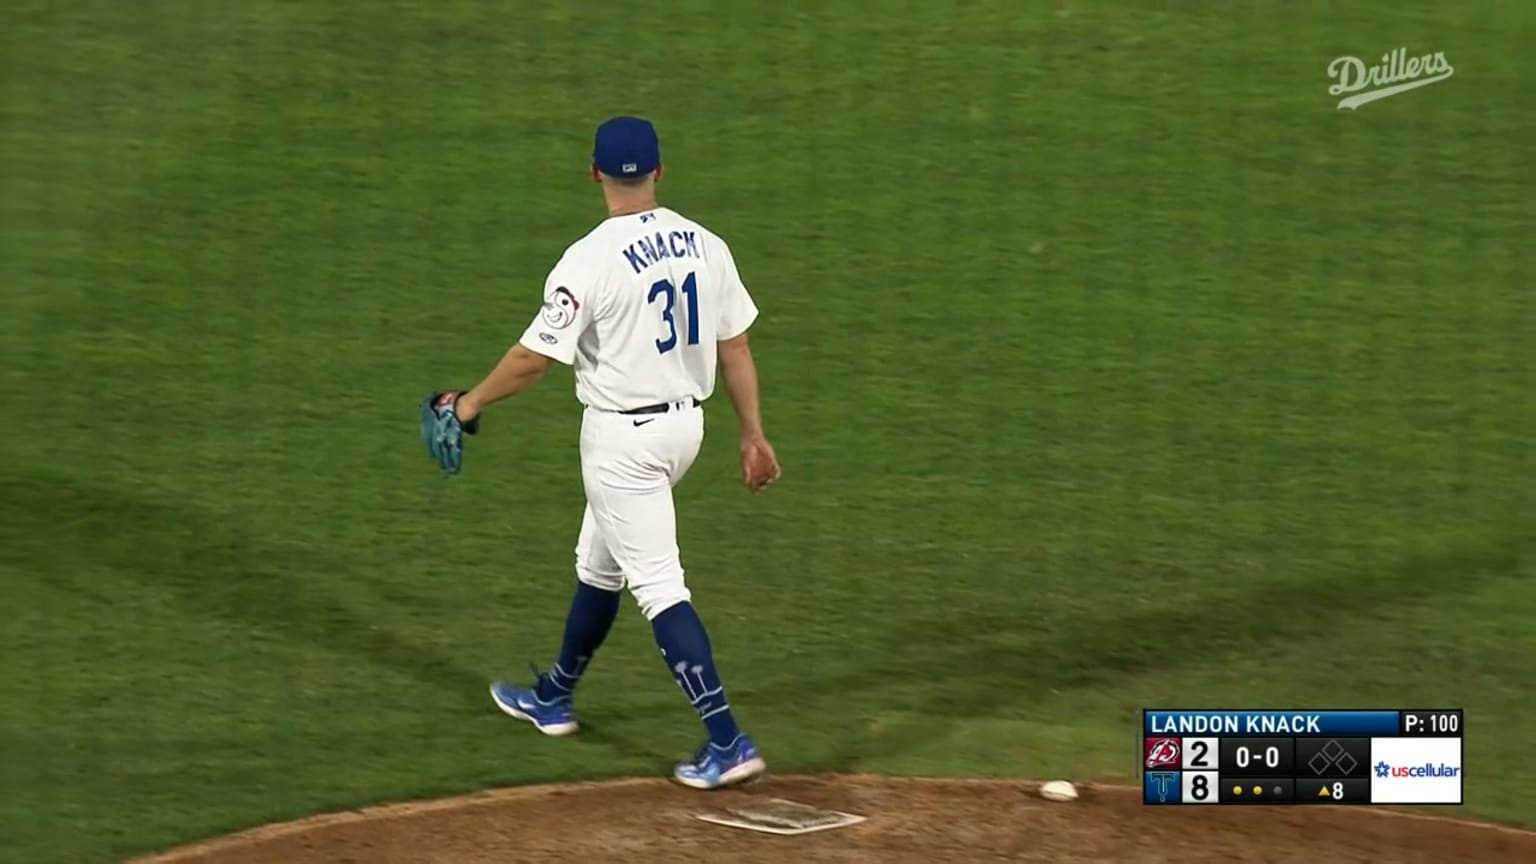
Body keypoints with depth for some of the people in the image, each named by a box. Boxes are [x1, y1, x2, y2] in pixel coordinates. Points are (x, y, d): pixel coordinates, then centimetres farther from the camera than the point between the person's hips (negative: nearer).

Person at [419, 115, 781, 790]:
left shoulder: (591, 260, -19)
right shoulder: (705, 246, -1)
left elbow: (535, 356, -16)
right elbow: (736, 347, 4)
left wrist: (468, 405, -1)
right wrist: (753, 435, 12)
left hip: (623, 436, -8)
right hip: (686, 424, 8)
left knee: (658, 587, -6)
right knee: (598, 564, 24)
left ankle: (727, 741, -12)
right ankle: (553, 698, 41)